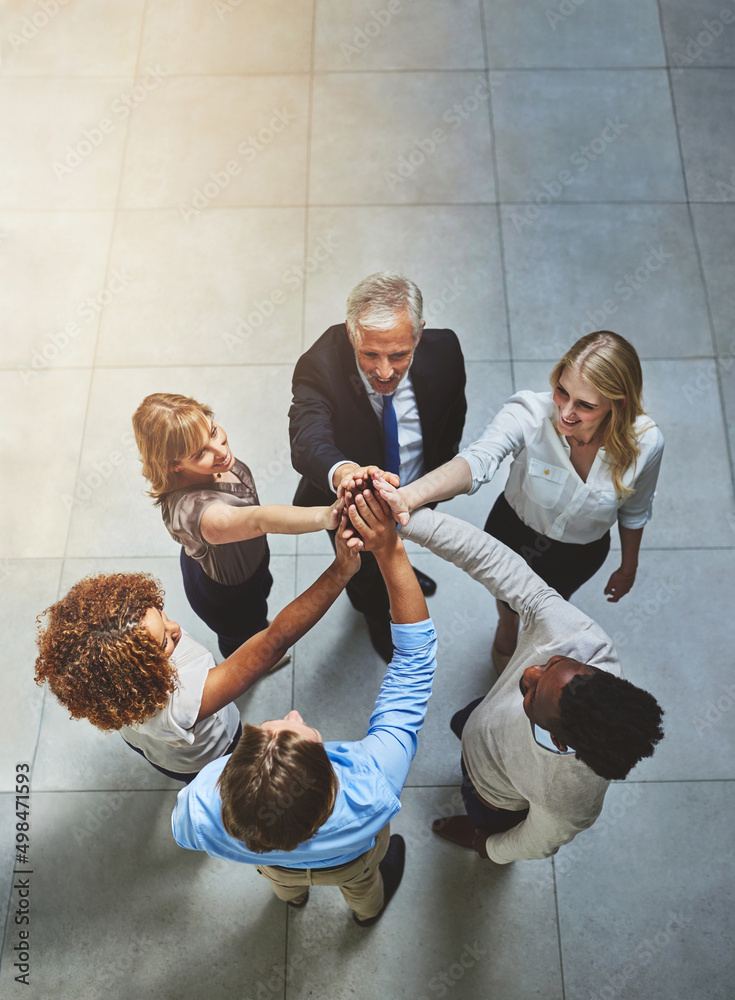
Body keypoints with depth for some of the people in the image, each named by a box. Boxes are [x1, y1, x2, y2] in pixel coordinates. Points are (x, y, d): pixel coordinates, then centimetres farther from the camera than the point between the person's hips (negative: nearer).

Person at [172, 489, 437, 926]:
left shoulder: (202, 807, -50)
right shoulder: (373, 792, -56)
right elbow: (417, 656, -46)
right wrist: (392, 550, -52)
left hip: (278, 866, 1)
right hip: (350, 861, -1)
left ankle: (293, 895, 78)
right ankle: (368, 911, 76)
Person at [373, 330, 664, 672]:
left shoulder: (645, 443, -31)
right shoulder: (530, 413, -39)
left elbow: (634, 512, -11)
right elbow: (477, 460, -56)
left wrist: (628, 568, 6)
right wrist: (409, 495, -76)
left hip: (579, 556, 1)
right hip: (513, 533, -1)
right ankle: (506, 630, 72)